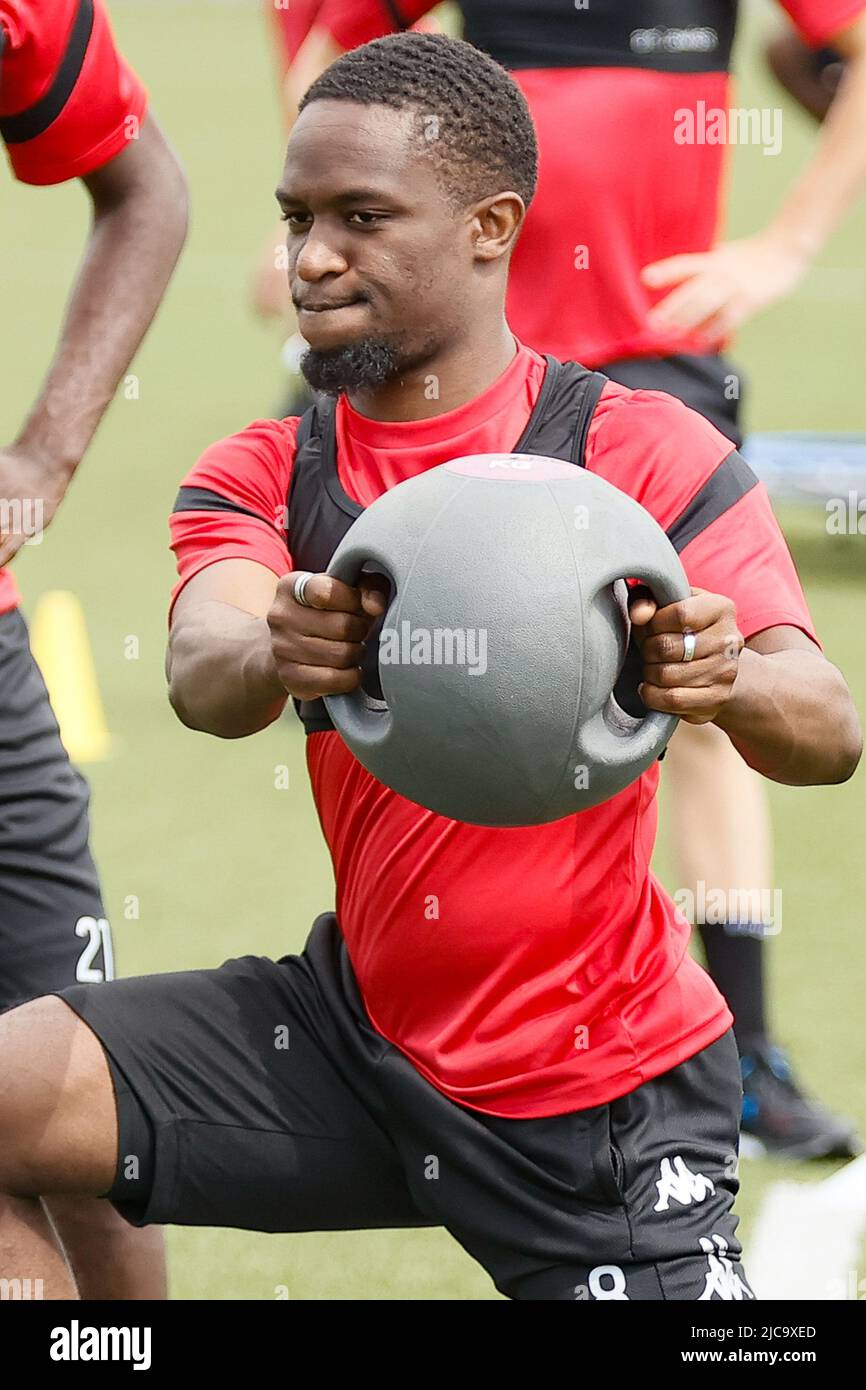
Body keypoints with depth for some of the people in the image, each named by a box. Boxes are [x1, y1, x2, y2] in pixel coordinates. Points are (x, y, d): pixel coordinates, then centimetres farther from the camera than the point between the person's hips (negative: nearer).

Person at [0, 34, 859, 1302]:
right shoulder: (262, 477, 1)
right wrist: (272, 653, -45)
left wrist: (734, 683, -44)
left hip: (603, 1101, -3)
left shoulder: (641, 448, -12)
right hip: (359, 1022, 3)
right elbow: (201, 672, -21)